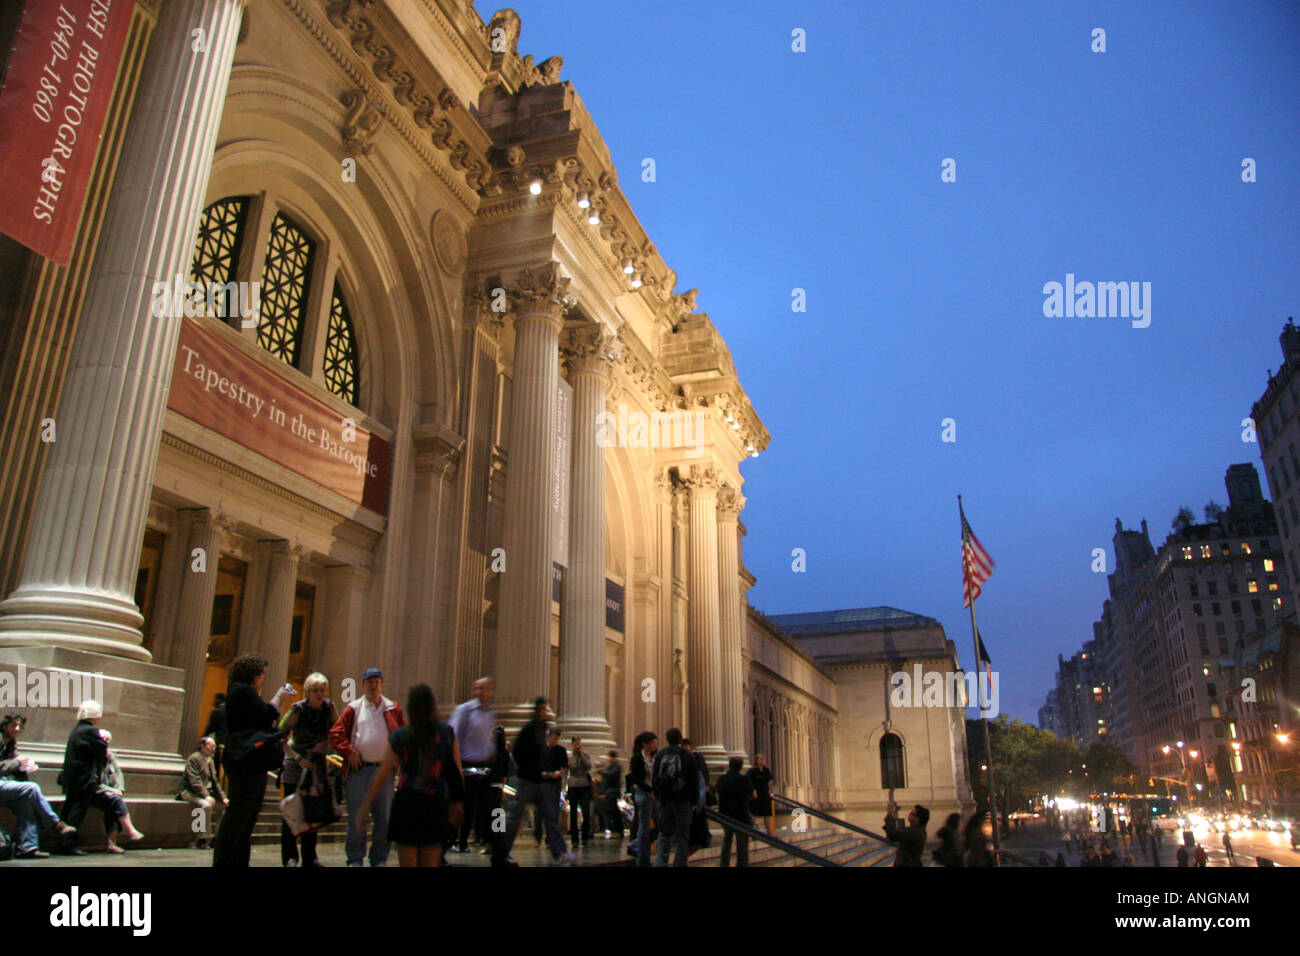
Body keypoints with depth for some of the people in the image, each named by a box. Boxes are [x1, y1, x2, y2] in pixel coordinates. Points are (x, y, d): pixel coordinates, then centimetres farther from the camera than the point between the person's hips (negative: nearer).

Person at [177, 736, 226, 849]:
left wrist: (223, 798, 5)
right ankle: (203, 840, -25)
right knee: (206, 805, -34)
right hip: (190, 792, -9)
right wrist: (206, 796, -28)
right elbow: (195, 781, -20)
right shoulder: (193, 759, -10)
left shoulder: (210, 761, 15)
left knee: (226, 805, -2)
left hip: (206, 792, 9)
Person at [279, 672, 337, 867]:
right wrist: (298, 758, -18)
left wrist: (324, 744, -9)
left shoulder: (329, 706, -5)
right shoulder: (297, 709, -14)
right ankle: (289, 857, 5)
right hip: (296, 763, -3)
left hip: (318, 763, 3)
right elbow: (281, 737, -12)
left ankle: (310, 858, 15)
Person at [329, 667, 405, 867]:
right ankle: (355, 859, 17)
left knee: (384, 818, 5)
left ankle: (380, 859, 18)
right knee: (357, 817, 4)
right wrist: (349, 752, -9)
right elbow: (335, 734, 0)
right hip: (359, 769, -1)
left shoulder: (393, 709, 9)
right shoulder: (353, 709, 5)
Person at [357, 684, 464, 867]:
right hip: (436, 804, 2)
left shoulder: (399, 737, -2)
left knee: (407, 862, 7)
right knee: (430, 862, 12)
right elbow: (457, 772, 3)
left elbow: (382, 776, 1)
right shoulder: (447, 734, 1)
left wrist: (365, 806, 10)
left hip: (406, 803, -1)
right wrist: (458, 802, 15)